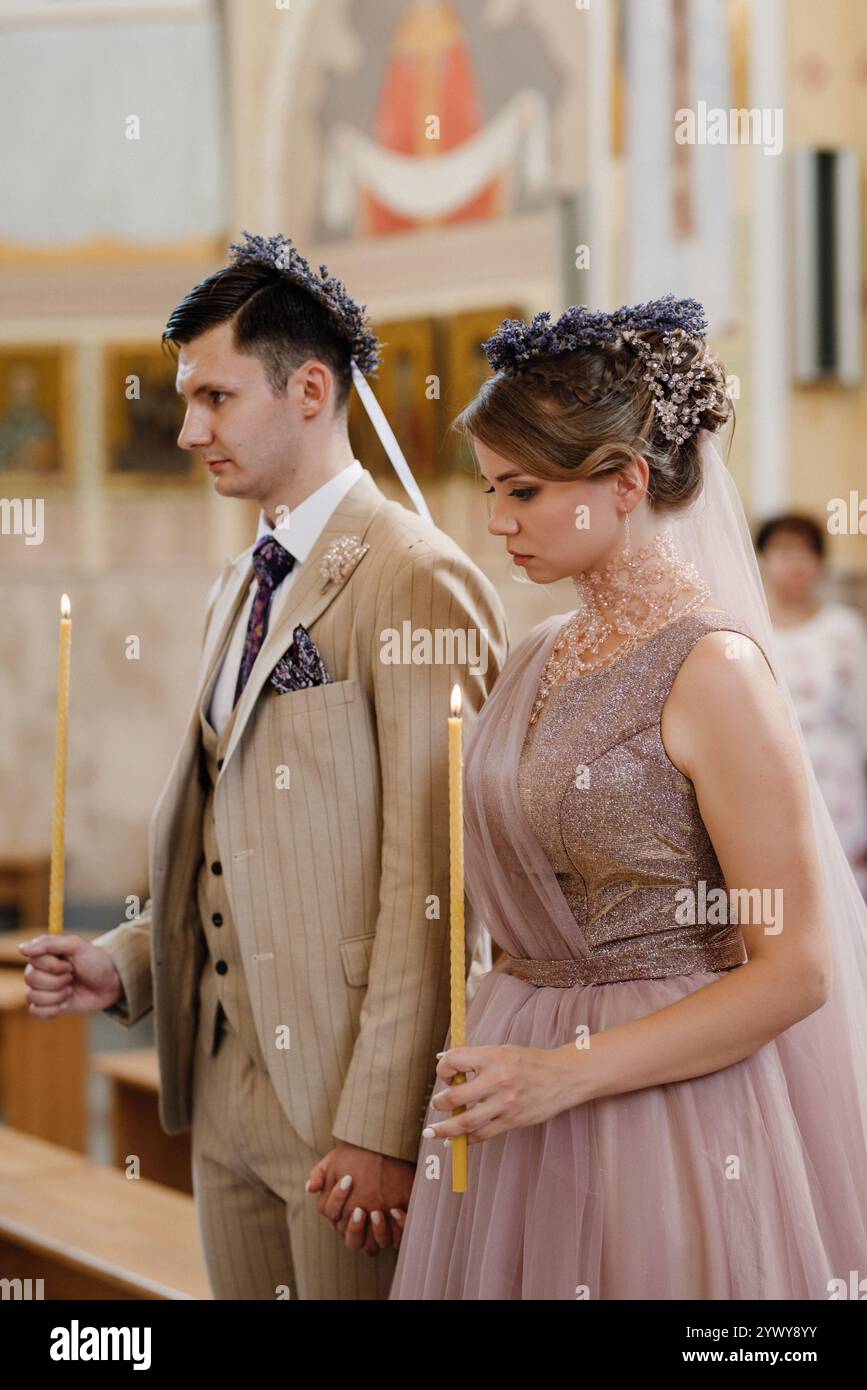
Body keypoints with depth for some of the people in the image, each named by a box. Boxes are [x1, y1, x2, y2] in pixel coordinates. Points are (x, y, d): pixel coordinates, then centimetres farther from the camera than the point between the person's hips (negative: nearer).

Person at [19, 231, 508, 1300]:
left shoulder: (415, 582, -12)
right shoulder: (238, 592, 17)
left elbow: (428, 881, -17)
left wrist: (383, 1125, -19)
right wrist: (127, 962, 4)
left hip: (346, 1095, -8)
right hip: (223, 1090, 8)